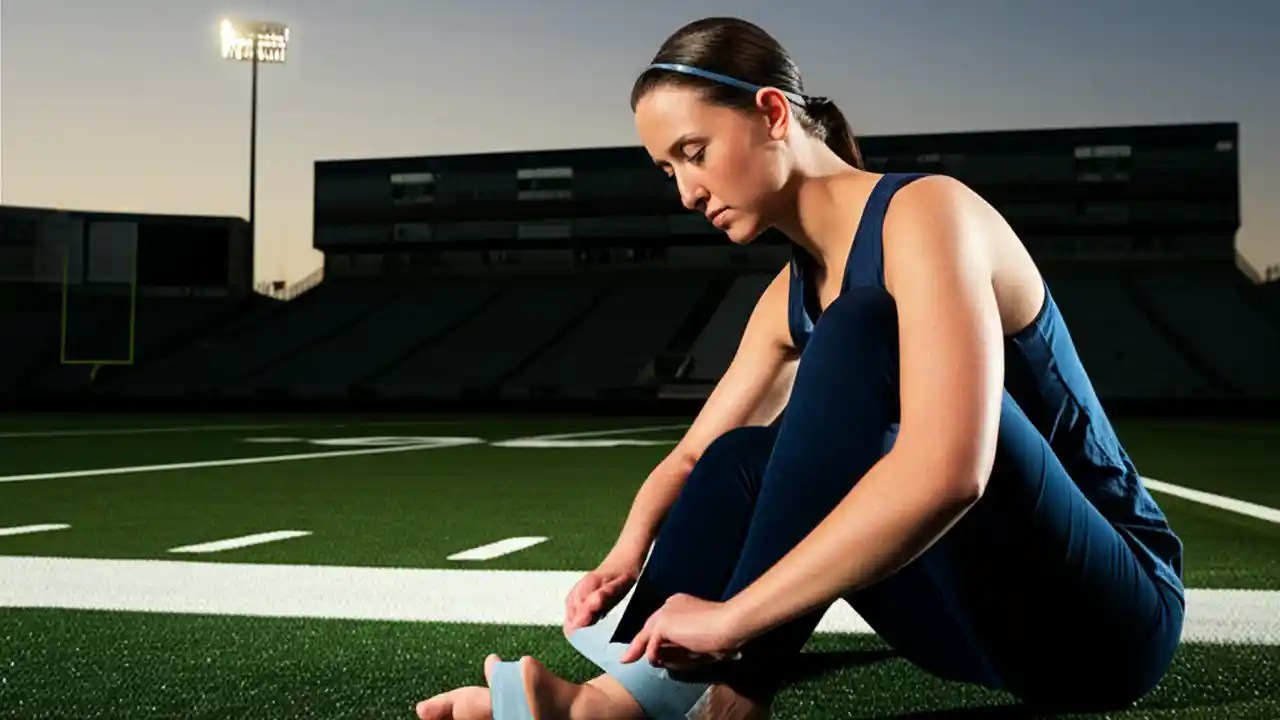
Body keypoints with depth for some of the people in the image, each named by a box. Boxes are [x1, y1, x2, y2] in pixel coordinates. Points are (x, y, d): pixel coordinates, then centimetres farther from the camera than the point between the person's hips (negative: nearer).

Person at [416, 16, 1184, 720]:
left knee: (859, 334, -25)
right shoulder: (790, 298, 7)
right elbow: (695, 456, 12)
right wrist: (629, 554, -11)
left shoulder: (924, 212, -19)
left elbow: (946, 470, -34)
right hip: (992, 610, 8)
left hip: (1106, 610, -8)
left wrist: (731, 616, -32)